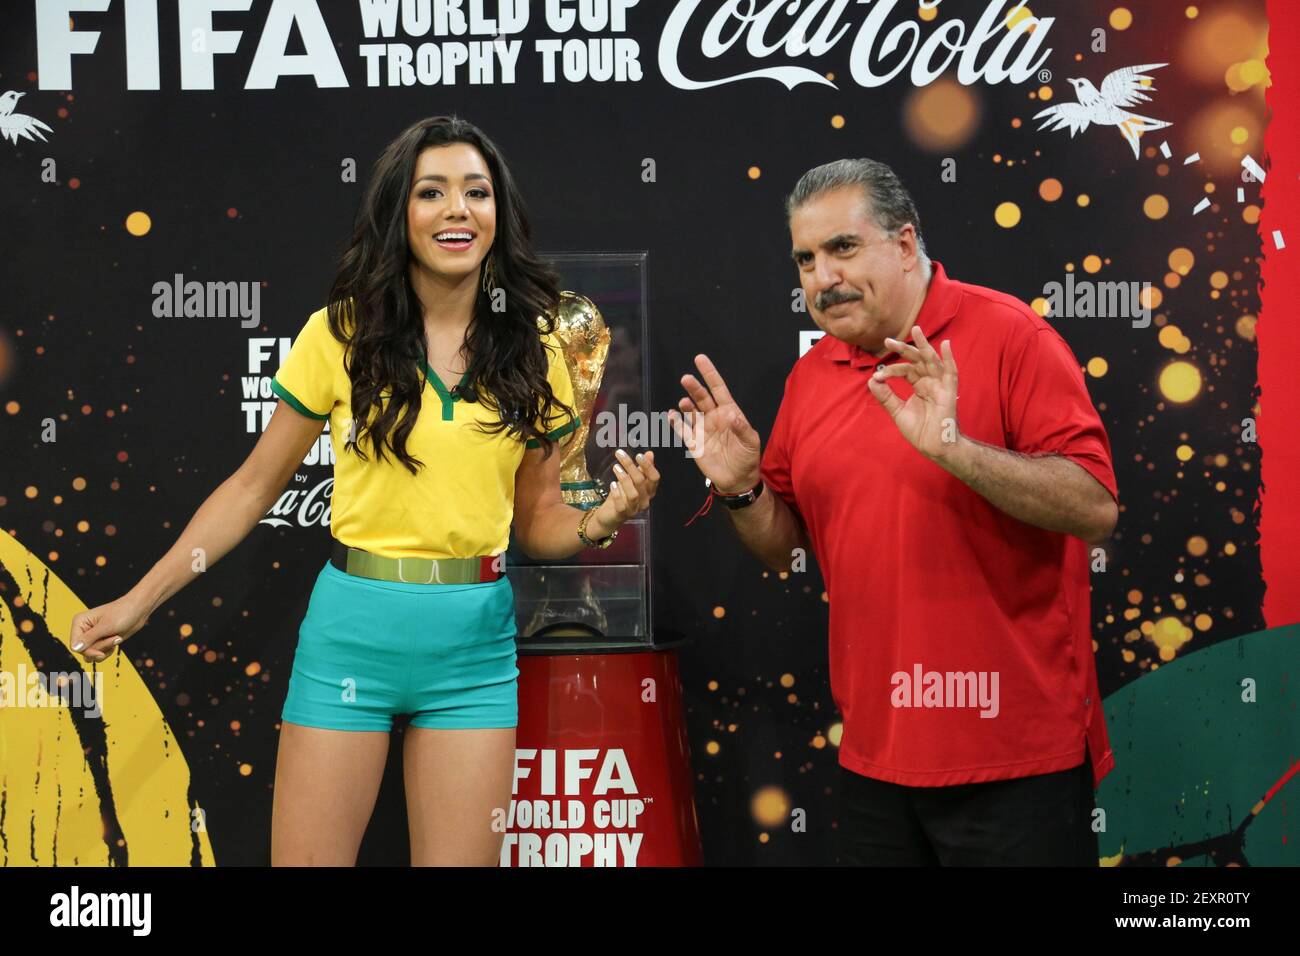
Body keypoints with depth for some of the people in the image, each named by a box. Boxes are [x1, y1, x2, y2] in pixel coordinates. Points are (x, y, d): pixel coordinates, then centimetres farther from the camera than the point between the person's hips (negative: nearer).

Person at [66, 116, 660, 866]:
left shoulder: (532, 352, 3)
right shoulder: (342, 333, -4)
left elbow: (538, 519, 10)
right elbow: (256, 486, 2)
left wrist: (602, 522, -12)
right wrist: (143, 599, -2)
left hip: (475, 642, 2)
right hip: (352, 629, -2)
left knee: (461, 858, 6)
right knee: (306, 858, 4)